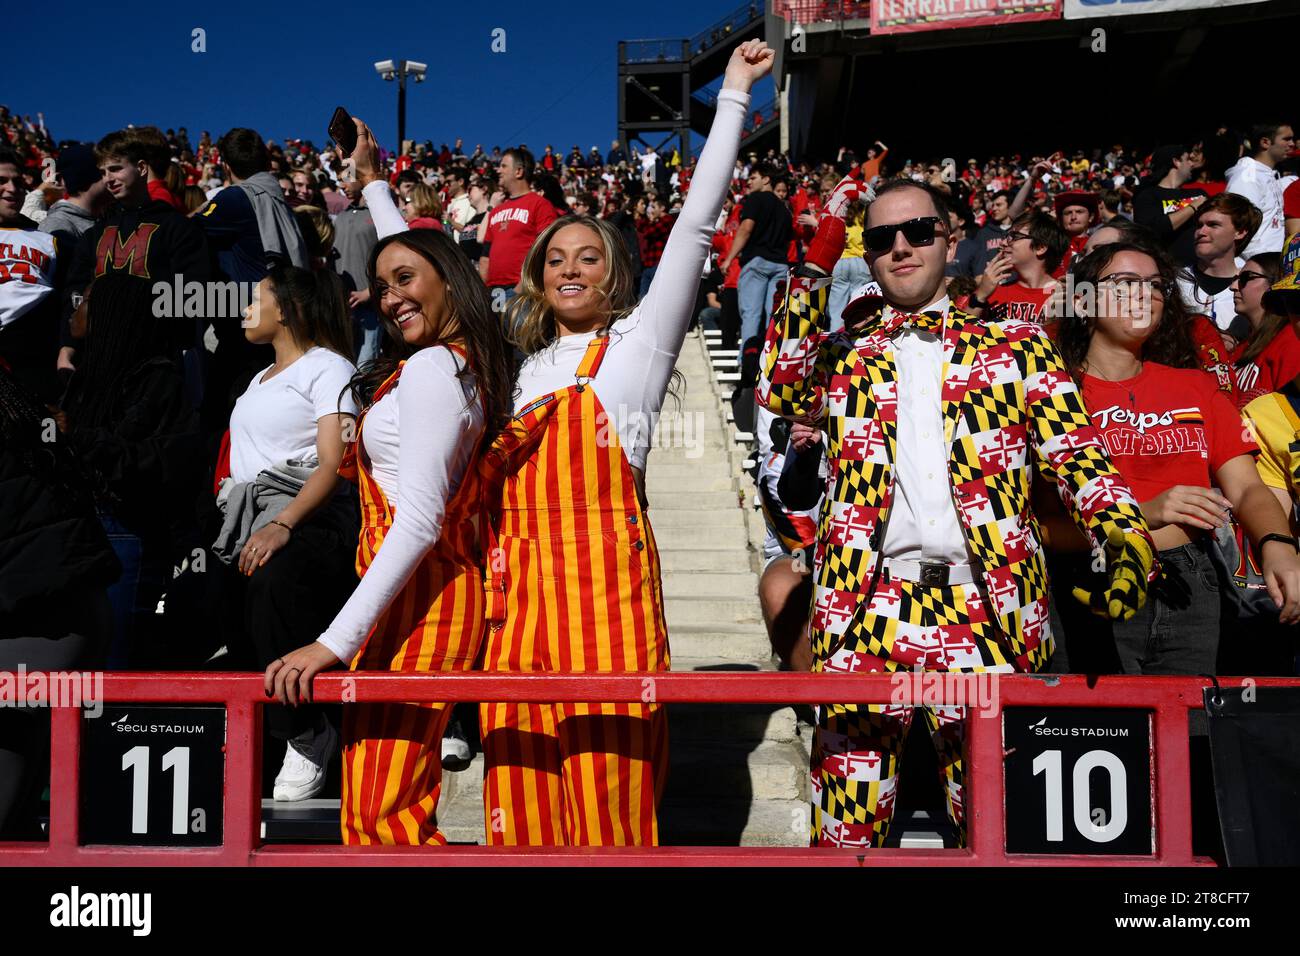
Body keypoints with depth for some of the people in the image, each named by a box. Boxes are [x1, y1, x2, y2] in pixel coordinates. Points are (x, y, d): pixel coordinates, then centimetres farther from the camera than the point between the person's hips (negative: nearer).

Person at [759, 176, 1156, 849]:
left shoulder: (1016, 344, 14)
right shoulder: (841, 354, 17)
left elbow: (1077, 452, 6)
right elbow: (779, 390, -3)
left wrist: (1128, 540, -12)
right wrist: (818, 261, -5)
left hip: (991, 615, 0)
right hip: (865, 612, 1)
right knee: (847, 829, 0)